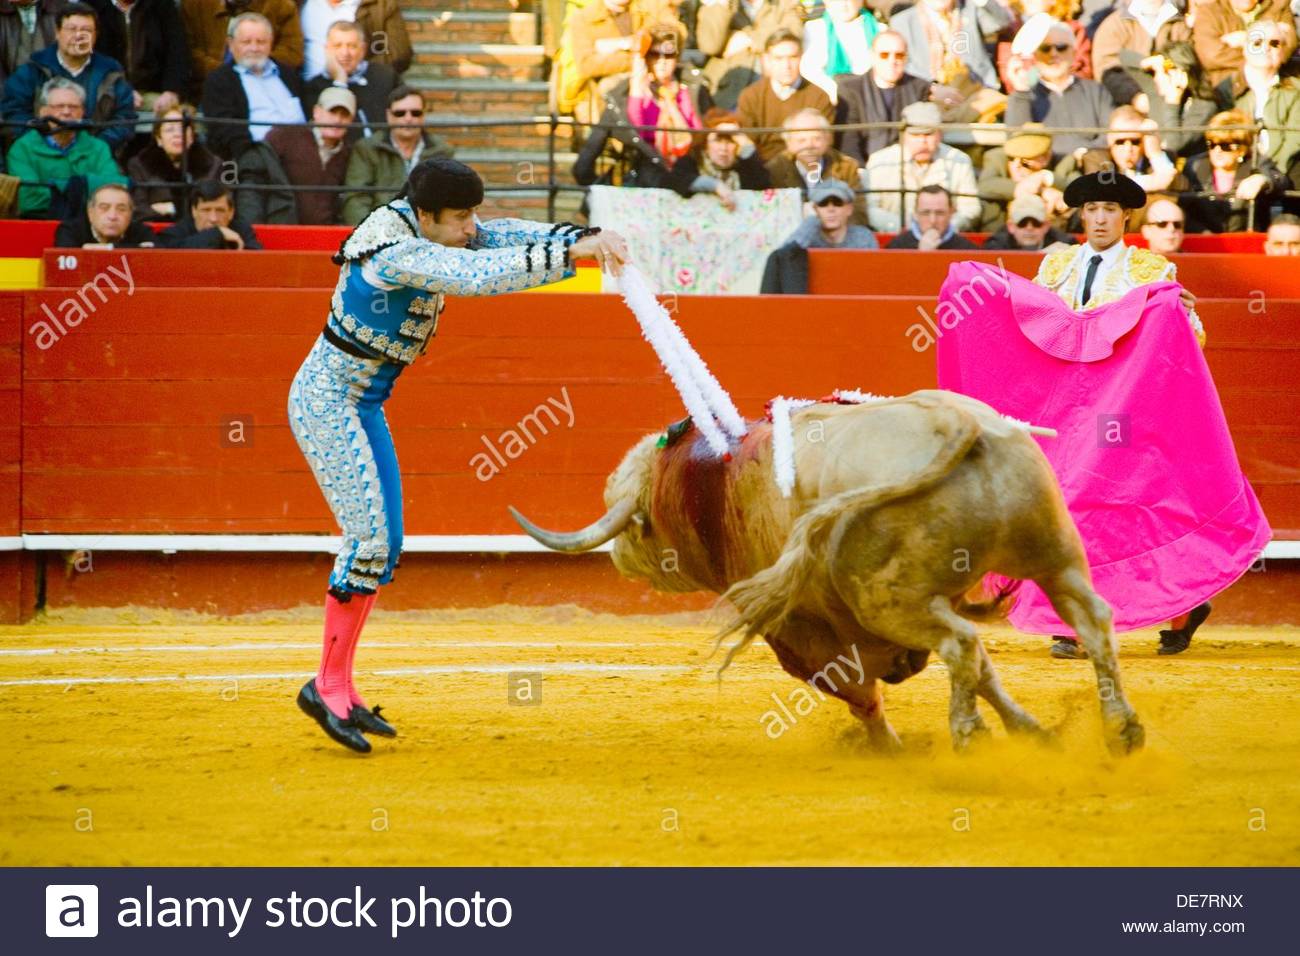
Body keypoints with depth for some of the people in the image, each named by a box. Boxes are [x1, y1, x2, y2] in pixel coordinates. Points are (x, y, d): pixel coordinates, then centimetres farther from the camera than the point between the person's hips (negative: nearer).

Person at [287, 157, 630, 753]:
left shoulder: (423, 229, 0)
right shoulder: (400, 253, -27)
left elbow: (507, 235, -4)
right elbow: (482, 276, -37)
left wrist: (586, 237, -20)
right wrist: (573, 252, -36)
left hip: (361, 405, 10)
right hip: (326, 402, -10)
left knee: (385, 544, 10)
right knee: (368, 538, -12)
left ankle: (339, 687, 16)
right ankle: (327, 686, -2)